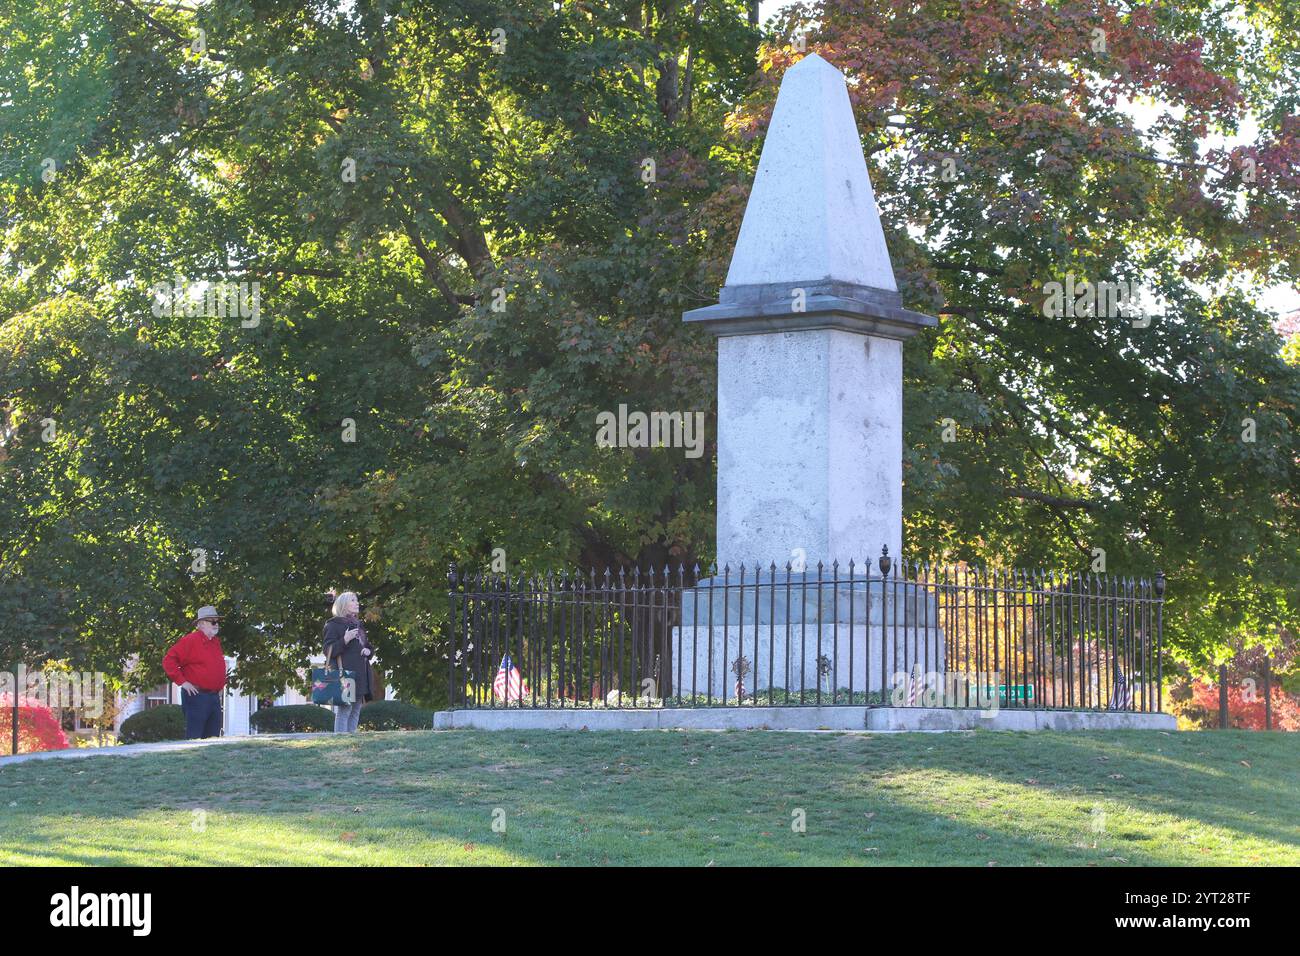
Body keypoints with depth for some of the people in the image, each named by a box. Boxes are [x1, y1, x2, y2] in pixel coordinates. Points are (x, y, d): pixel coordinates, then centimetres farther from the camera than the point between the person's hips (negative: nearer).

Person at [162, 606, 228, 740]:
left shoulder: (216, 642, 16)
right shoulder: (190, 640, -9)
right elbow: (168, 660, -14)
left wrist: (220, 686, 20)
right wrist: (182, 682, -15)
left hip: (214, 697, 9)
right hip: (196, 697, -9)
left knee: (213, 737, 9)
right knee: (194, 738, -9)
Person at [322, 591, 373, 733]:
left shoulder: (358, 625, 21)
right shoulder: (334, 625, -3)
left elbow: (368, 647, 31)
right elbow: (329, 651, -10)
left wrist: (368, 650, 7)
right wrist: (345, 640, -23)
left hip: (359, 676, 8)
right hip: (344, 673, -8)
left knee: (355, 711, 8)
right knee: (344, 710, -14)